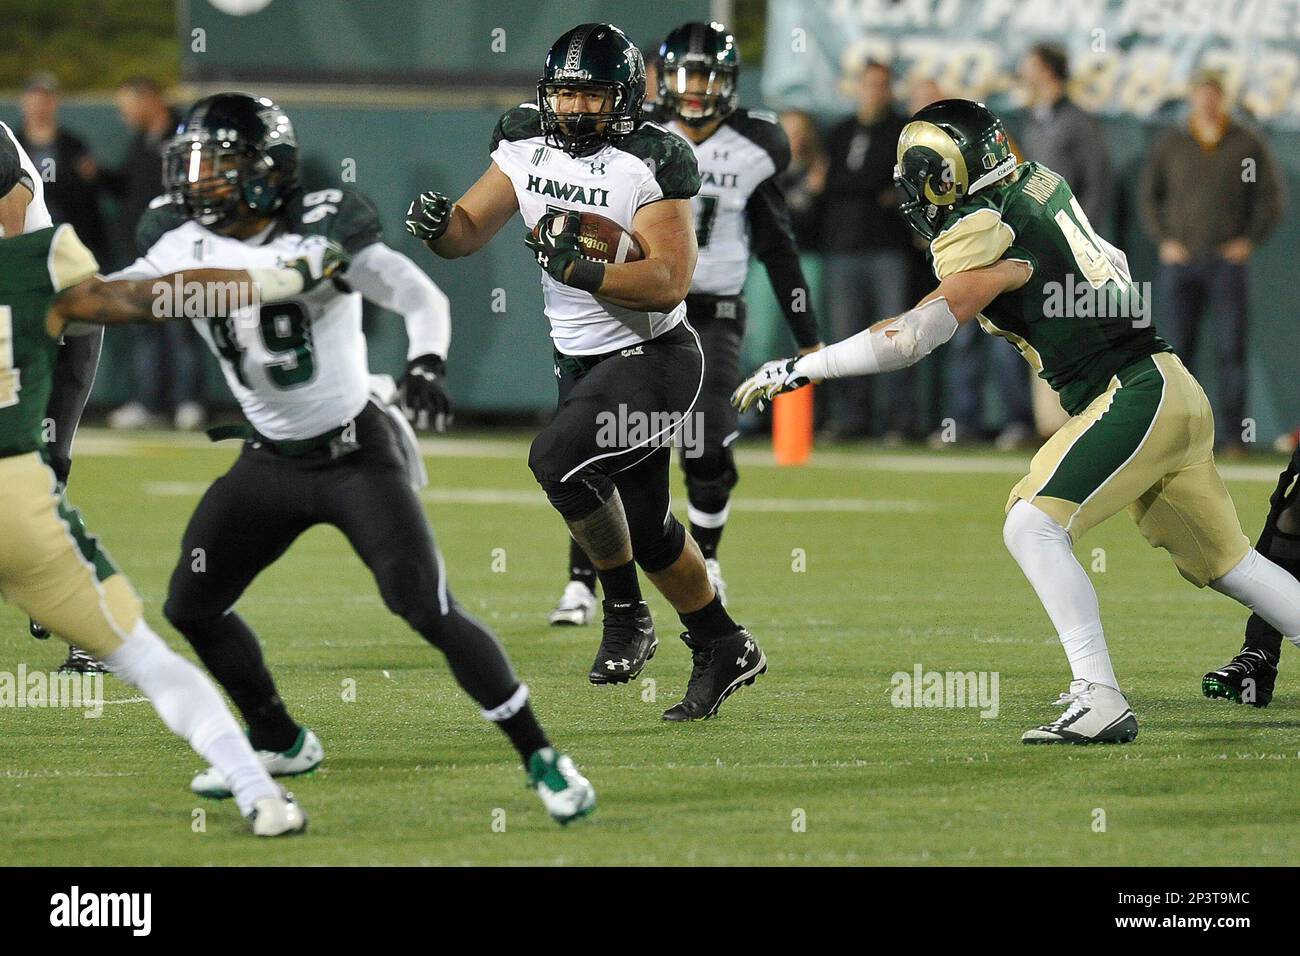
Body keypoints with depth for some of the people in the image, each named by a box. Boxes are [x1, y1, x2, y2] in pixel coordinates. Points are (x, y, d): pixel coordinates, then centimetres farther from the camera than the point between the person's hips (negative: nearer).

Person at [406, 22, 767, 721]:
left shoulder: (649, 163, -19)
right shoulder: (528, 145, 0)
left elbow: (668, 283, -25)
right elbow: (470, 231, 1)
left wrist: (578, 268, -36)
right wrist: (437, 224, -22)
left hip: (653, 357, -7)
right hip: (580, 364, 8)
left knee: (557, 460, -26)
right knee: (644, 528, 13)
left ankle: (625, 613, -8)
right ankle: (724, 650, 31)